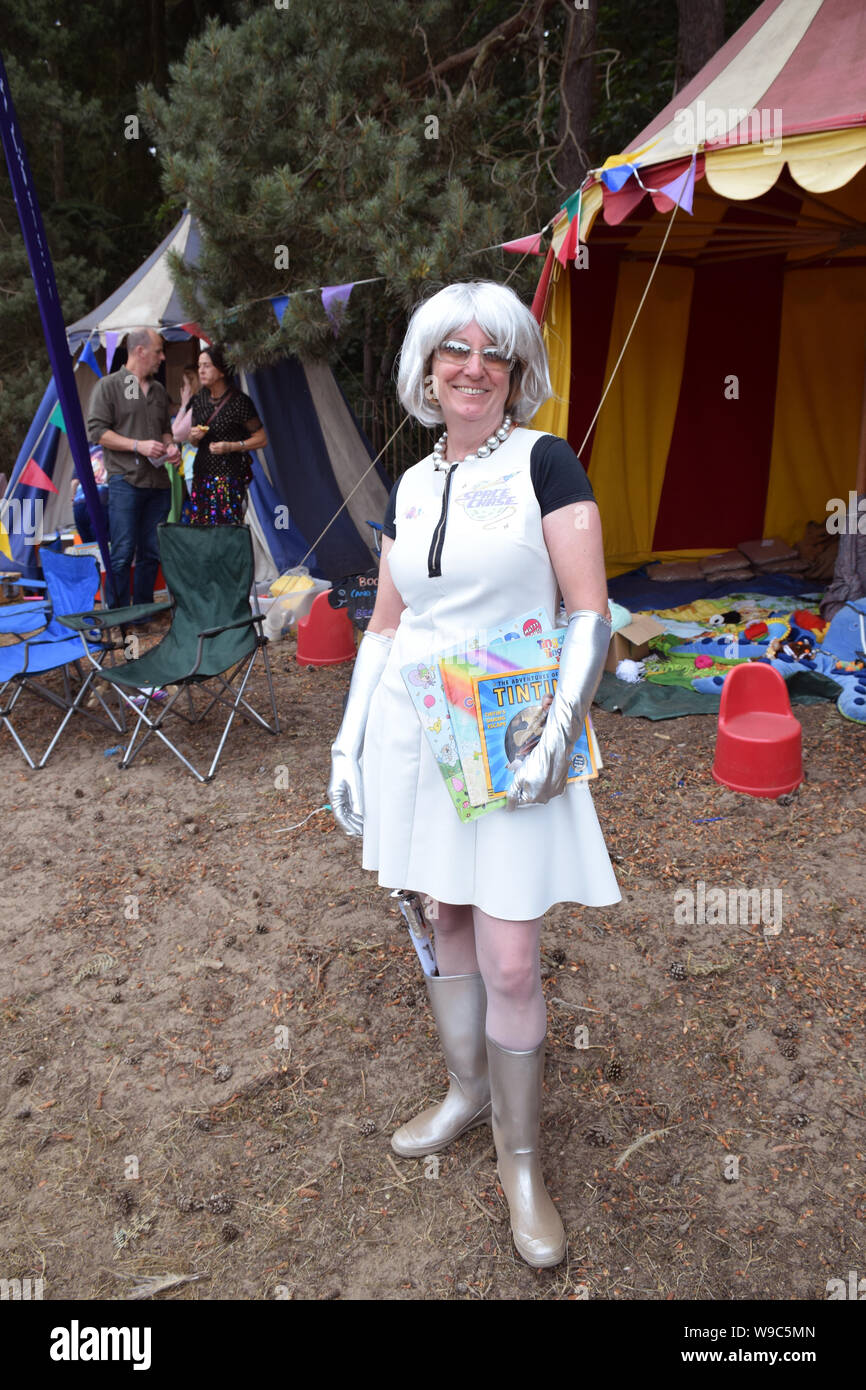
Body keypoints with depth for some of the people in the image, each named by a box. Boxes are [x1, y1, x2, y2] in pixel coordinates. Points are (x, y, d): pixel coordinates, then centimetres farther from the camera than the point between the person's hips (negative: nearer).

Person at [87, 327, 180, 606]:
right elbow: (96, 431, -6)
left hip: (158, 482, 6)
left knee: (151, 552, 6)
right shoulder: (108, 386, 0)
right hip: (125, 481, -6)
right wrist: (138, 445, -14)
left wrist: (169, 447, 6)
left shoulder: (159, 390, 19)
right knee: (123, 552, -9)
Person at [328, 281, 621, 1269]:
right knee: (442, 928, 15)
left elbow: (590, 612, -10)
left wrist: (557, 733, -20)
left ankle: (519, 1157, 19)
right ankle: (466, 1092, 38)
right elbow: (384, 625, 13)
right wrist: (349, 743, 9)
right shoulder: (408, 488, 10)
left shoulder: (544, 463, -5)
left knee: (510, 961, -2)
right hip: (412, 734, 5)